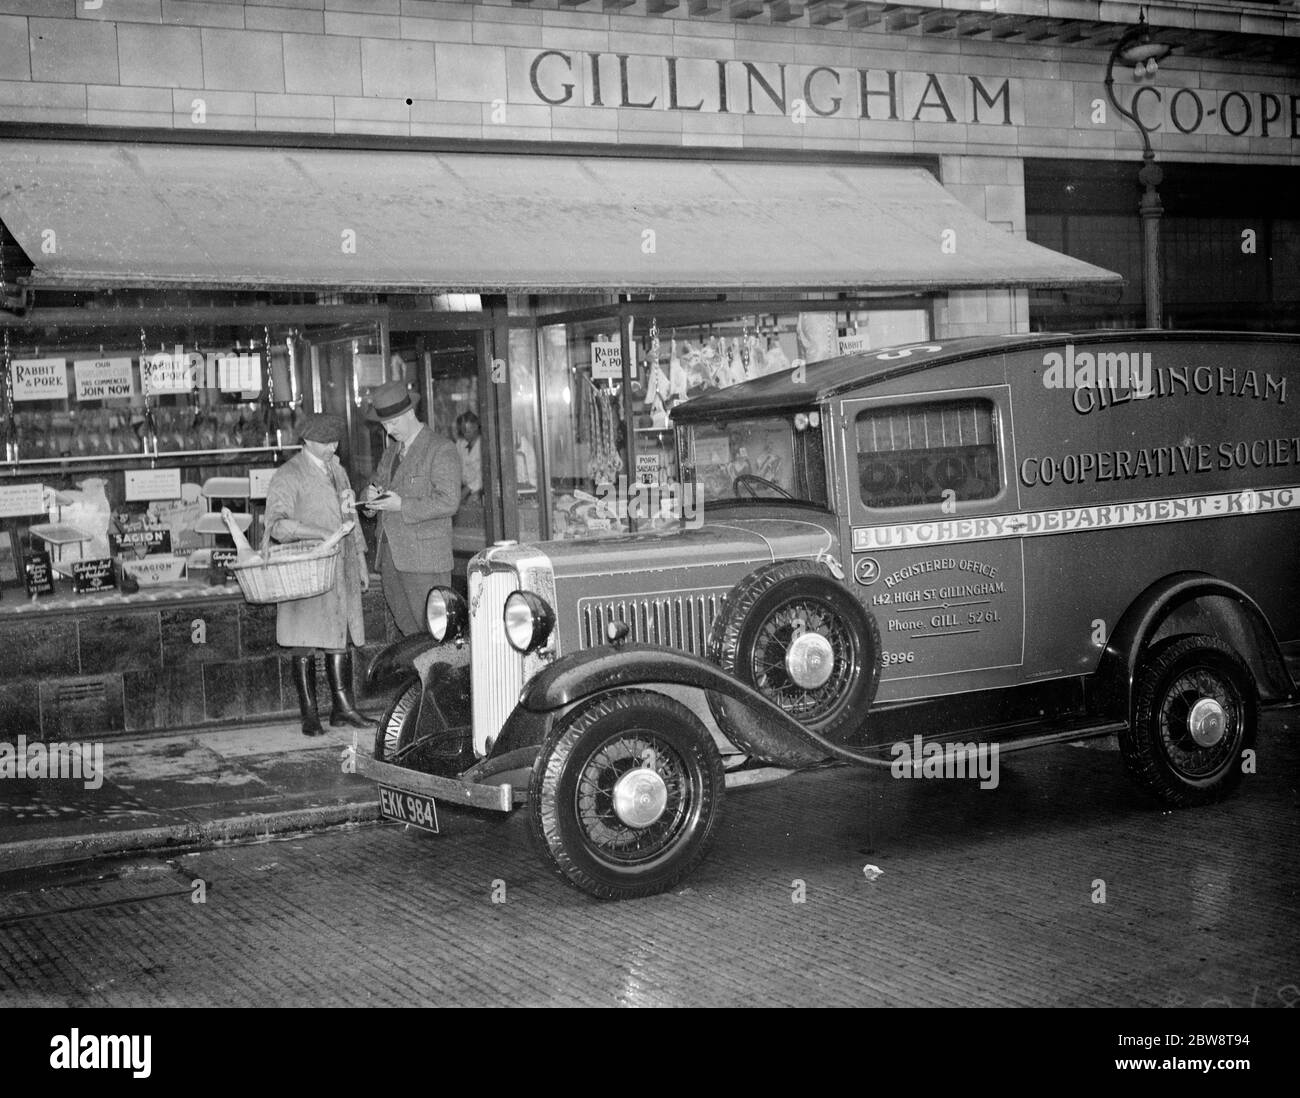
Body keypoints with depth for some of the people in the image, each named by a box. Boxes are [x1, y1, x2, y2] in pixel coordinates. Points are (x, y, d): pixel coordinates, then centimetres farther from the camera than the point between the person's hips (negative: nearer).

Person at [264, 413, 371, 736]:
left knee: (340, 640, 7)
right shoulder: (288, 476, -8)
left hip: (341, 571, 7)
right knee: (305, 646, -1)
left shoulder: (336, 469, 16)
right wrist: (319, 533, -28)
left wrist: (361, 562, 21)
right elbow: (276, 524, -19)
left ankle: (343, 708, 14)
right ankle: (309, 715, 3)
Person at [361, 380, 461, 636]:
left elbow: (448, 502, -13)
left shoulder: (441, 449, -5)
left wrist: (401, 505, -18)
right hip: (391, 556, 7)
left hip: (425, 559, -7)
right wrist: (370, 495, -2)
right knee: (409, 632, 7)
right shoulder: (391, 453, 19)